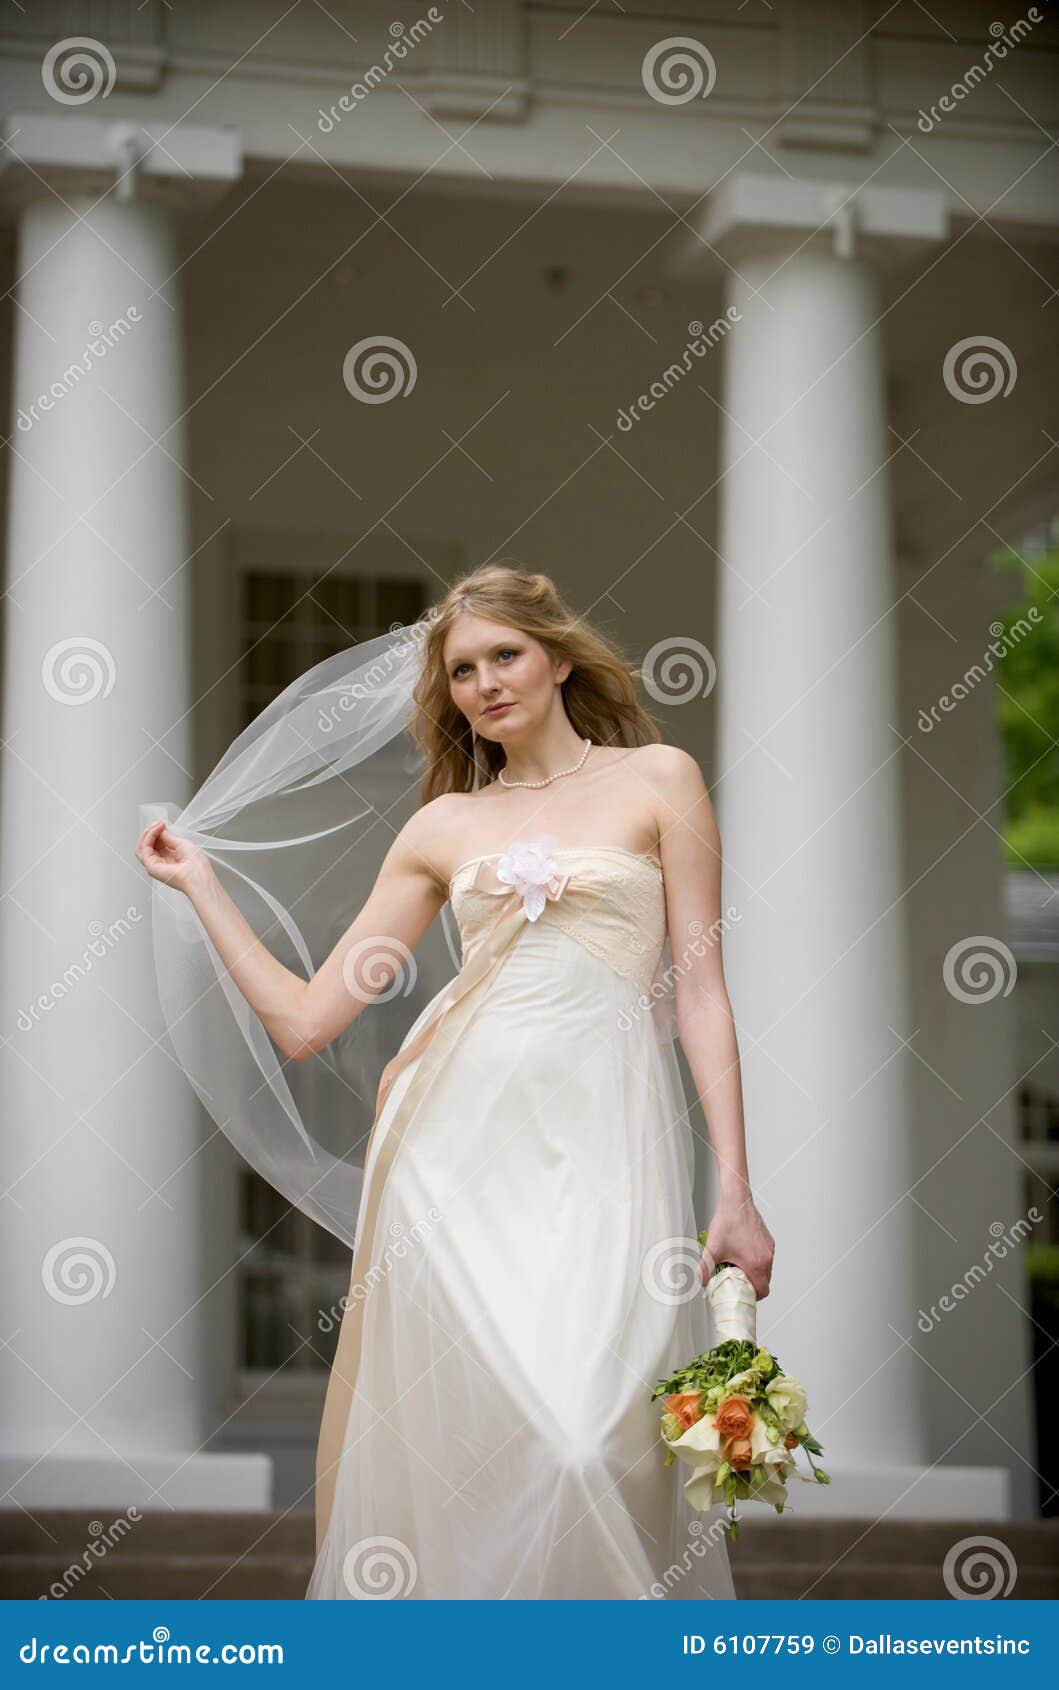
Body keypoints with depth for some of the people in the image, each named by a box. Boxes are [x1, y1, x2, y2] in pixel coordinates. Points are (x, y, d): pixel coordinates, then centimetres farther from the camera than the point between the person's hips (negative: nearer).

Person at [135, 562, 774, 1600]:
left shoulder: (656, 778, 10)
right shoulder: (445, 826, 18)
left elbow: (700, 990, 4)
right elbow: (305, 1018, 16)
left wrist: (734, 1192, -3)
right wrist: (200, 887, 17)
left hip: (602, 1135, -3)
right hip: (458, 1138, 3)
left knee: (589, 1433, -17)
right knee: (443, 1436, -7)